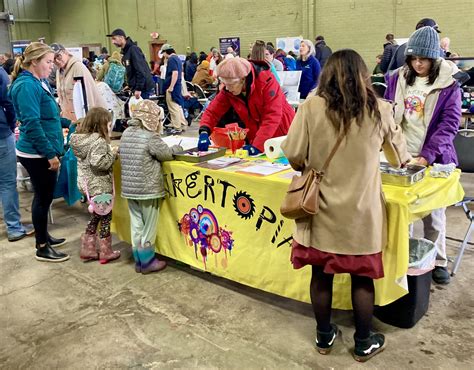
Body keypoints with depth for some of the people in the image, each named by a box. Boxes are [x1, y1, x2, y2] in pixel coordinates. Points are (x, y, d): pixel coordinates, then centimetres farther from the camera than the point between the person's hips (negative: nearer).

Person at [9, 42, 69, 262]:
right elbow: (32, 124, -24)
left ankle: (44, 236, 35)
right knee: (43, 197, 0)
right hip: (38, 154, -10)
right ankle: (42, 248, 13)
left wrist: (69, 124, 21)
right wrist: (50, 154, -24)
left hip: (42, 152, 10)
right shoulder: (27, 86, -19)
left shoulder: (37, 83, 12)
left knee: (44, 196, 19)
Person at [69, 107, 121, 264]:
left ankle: (88, 249, 26)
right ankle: (105, 252, 15)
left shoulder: (80, 138, 6)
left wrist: (110, 153, 9)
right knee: (105, 218, 5)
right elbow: (99, 163, -29)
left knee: (95, 216, 20)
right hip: (100, 186, -8)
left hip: (87, 184, 8)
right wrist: (113, 154, -16)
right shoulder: (99, 141, -20)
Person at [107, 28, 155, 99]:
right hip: (136, 88, 9)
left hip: (144, 88, -9)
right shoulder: (125, 52, 15)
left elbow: (141, 71, -20)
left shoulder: (133, 49, -13)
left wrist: (138, 89, -22)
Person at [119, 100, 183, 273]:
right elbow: (167, 154, -9)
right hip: (148, 189, -7)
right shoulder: (151, 137, -16)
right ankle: (147, 262, 18)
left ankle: (138, 260, 25)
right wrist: (178, 147, 13)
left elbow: (123, 156, 13)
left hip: (129, 188, 7)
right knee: (148, 227, 7)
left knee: (136, 225, 15)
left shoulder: (126, 134, 7)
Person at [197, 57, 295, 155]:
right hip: (256, 138, 4)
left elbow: (272, 116, -31)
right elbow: (213, 111, -9)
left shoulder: (266, 81, -25)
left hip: (281, 135, -4)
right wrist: (204, 132, -29)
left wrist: (257, 145, -38)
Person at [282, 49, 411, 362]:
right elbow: (399, 151, 14)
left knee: (322, 275, 15)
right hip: (362, 211, 0)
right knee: (363, 277, 15)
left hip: (322, 208, 0)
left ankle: (324, 337, 34)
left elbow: (293, 154, -7)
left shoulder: (311, 108, -9)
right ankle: (364, 344, 31)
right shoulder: (379, 110, -2)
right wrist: (404, 160, 39)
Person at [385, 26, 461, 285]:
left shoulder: (449, 82, -6)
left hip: (432, 158, -2)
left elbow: (450, 122, -10)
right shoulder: (398, 78, 3)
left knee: (433, 213, 7)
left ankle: (438, 262, 22)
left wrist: (427, 156, -20)